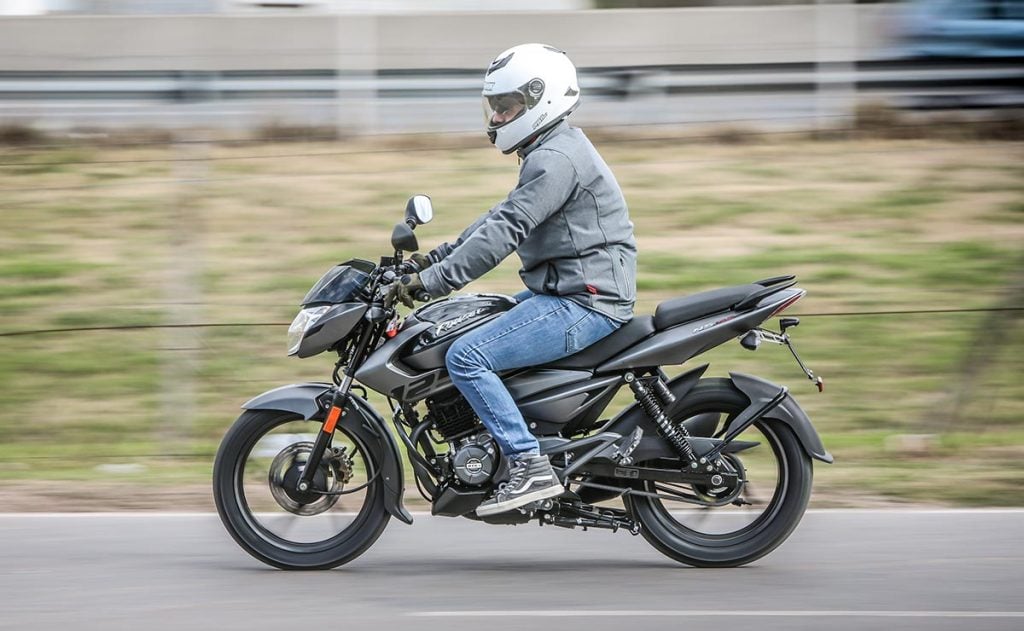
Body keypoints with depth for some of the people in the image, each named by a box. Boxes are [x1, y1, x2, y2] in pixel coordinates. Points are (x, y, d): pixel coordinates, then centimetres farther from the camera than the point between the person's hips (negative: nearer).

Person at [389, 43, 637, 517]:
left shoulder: (556, 159, -16)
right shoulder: (553, 151, 18)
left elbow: (505, 231, -24)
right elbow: (502, 218, 24)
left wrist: (431, 280, -24)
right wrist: (434, 257, 18)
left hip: (582, 304, -11)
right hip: (566, 294, 11)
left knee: (465, 357, -19)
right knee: (463, 329, 21)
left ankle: (531, 467, -22)